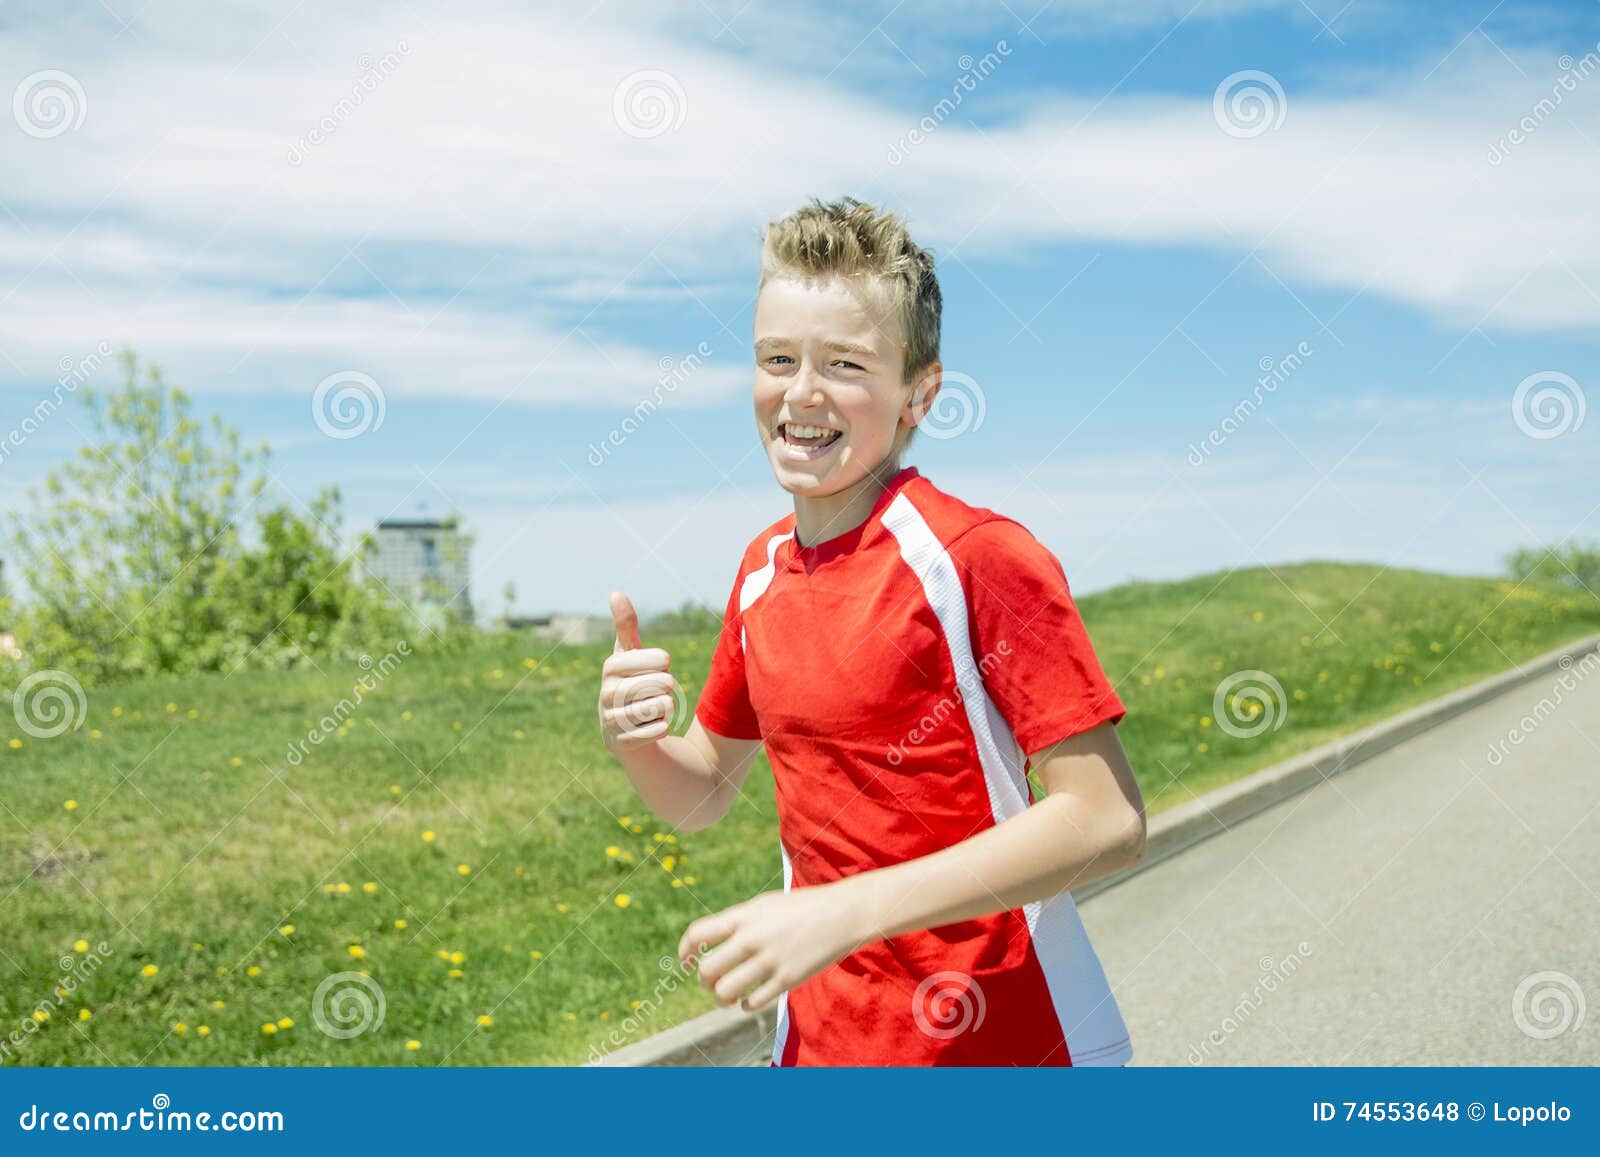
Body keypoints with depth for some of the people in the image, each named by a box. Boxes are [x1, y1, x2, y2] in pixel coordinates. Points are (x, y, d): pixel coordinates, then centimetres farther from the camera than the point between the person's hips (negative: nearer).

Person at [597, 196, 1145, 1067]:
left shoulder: (980, 555, -17)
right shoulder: (762, 570, 2)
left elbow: (1110, 821, -21)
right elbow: (703, 795, 12)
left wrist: (848, 910, -27)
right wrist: (634, 738, -11)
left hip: (1009, 1041, -5)